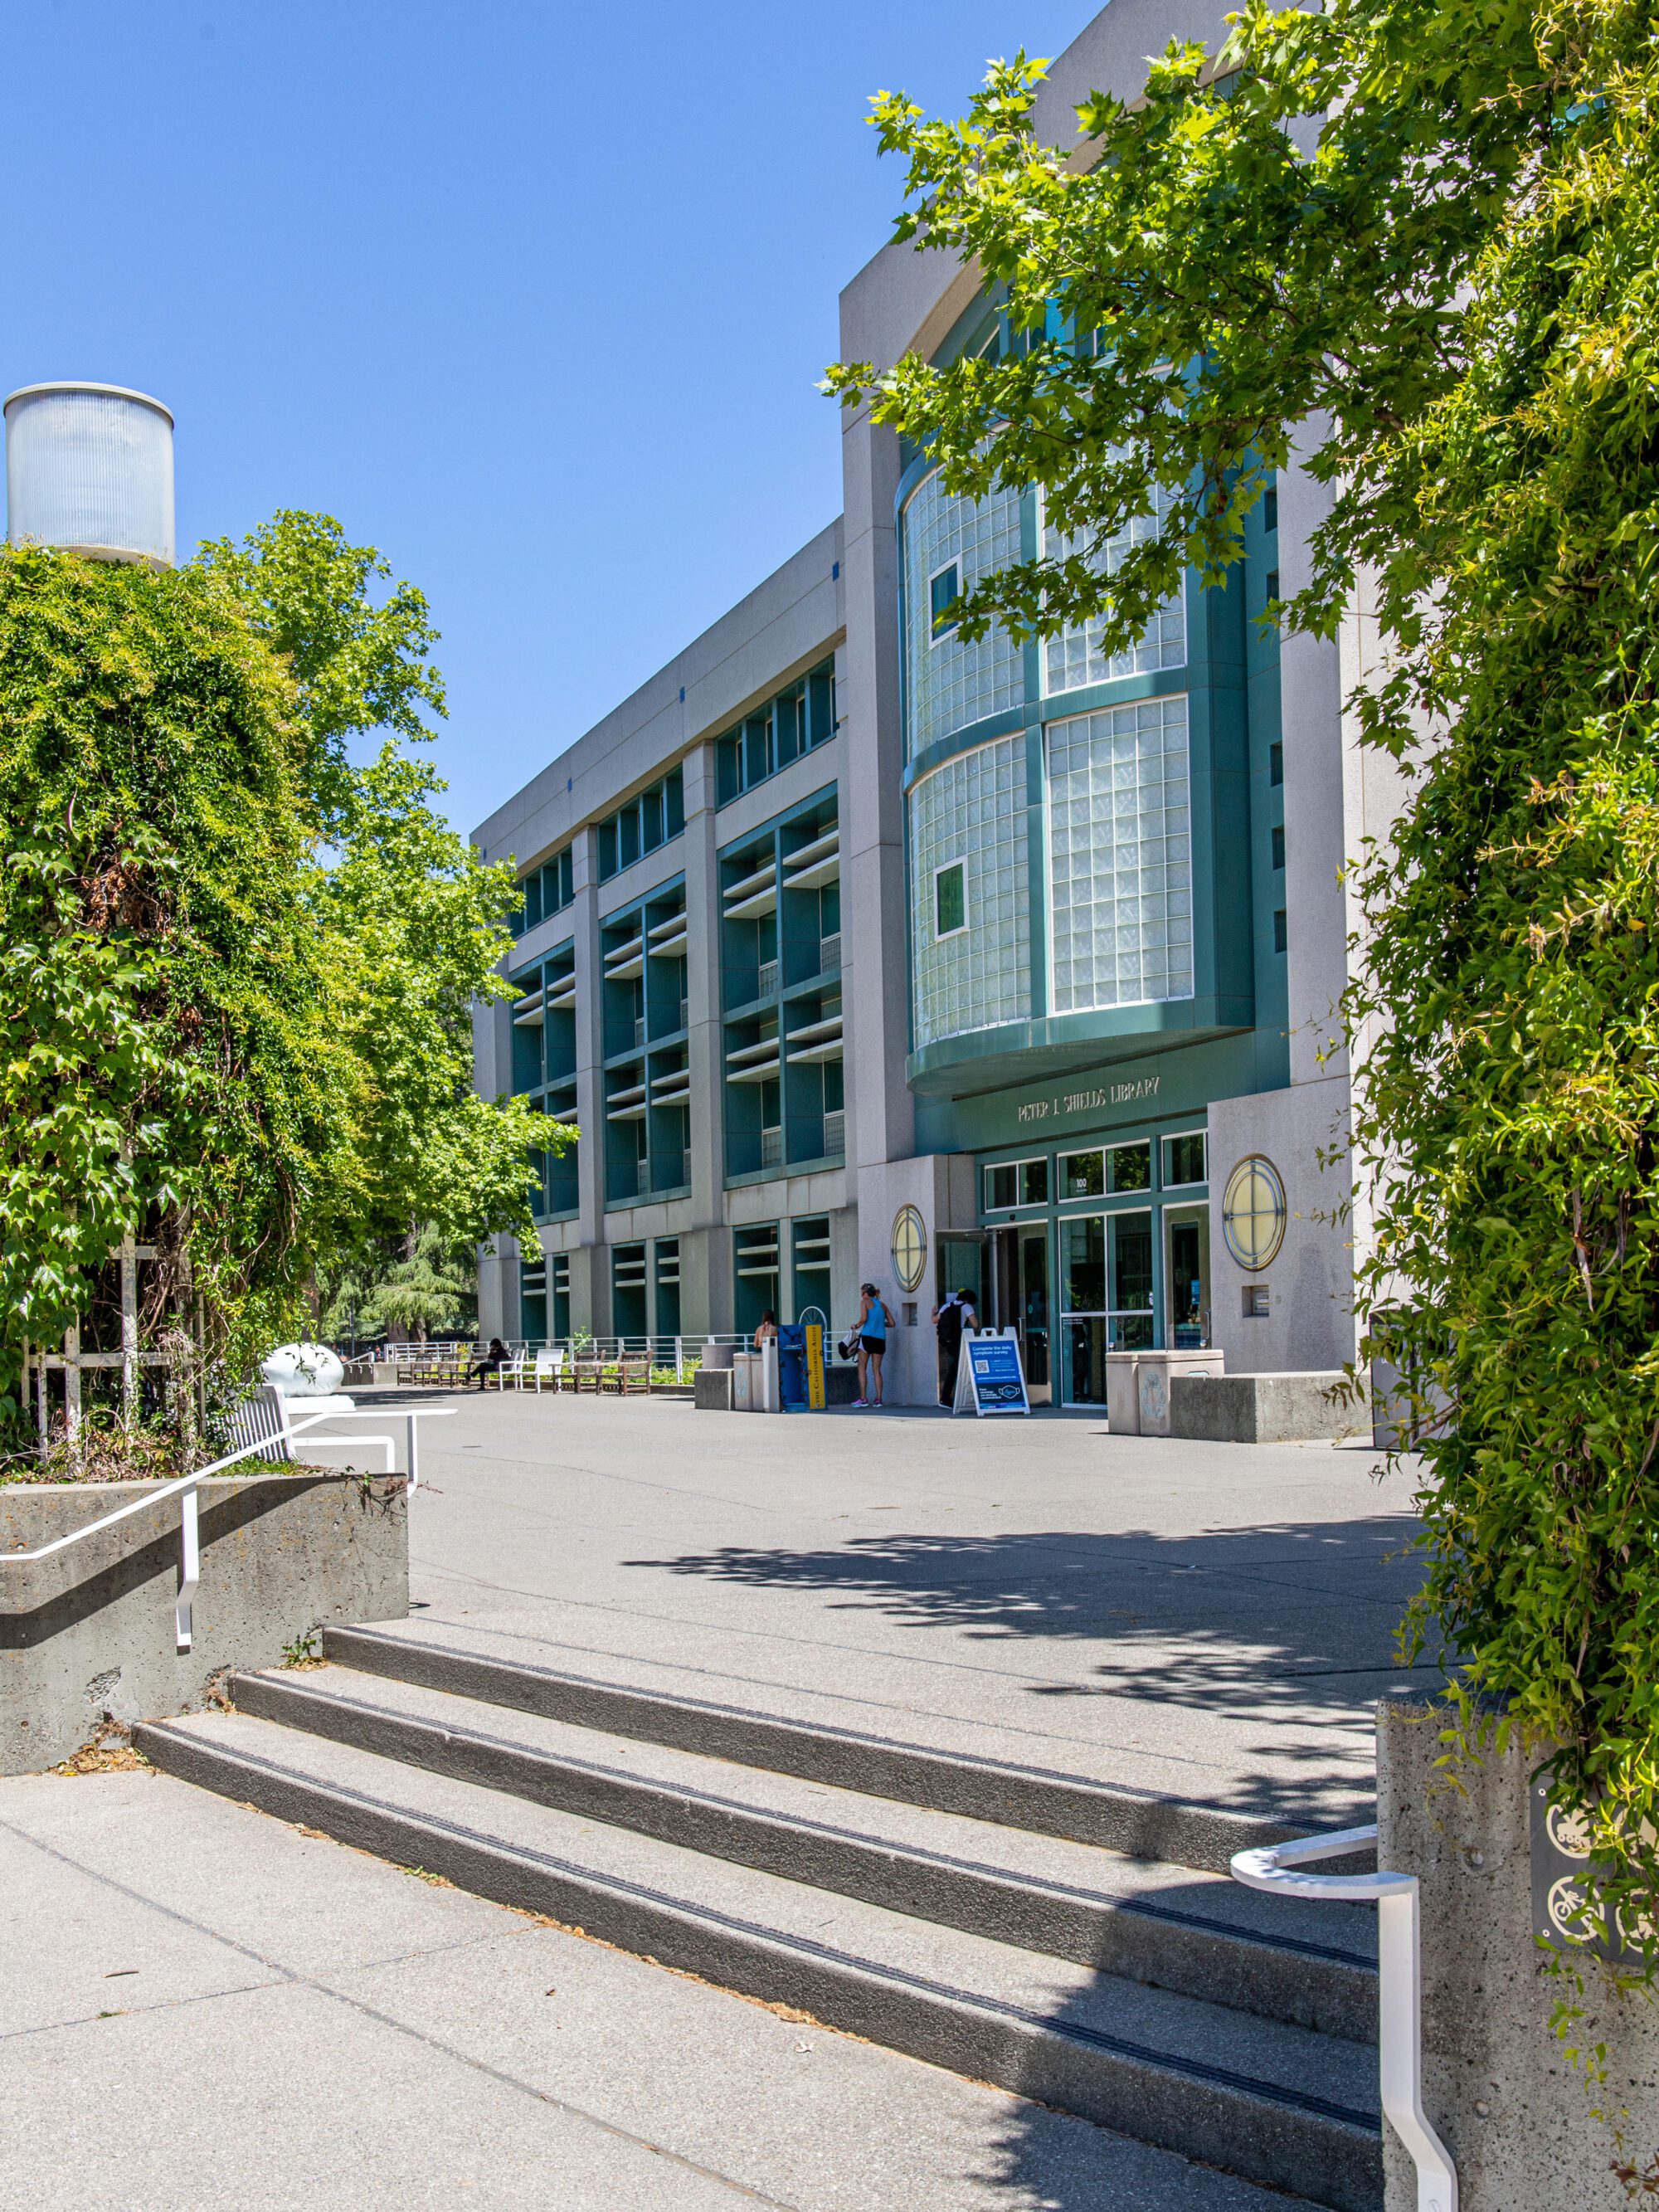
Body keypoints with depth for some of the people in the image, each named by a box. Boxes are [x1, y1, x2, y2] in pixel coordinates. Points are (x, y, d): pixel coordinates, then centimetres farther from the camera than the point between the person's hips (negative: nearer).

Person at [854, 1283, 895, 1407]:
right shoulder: (883, 1305, 16)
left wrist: (856, 1326, 4)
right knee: (876, 1370, 9)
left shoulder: (866, 1302, 1)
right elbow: (891, 1323, 15)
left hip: (867, 1337, -5)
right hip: (880, 1339, 5)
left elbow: (864, 1318, -14)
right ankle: (878, 1399, 2)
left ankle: (863, 1398, -5)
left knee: (862, 1368, 2)